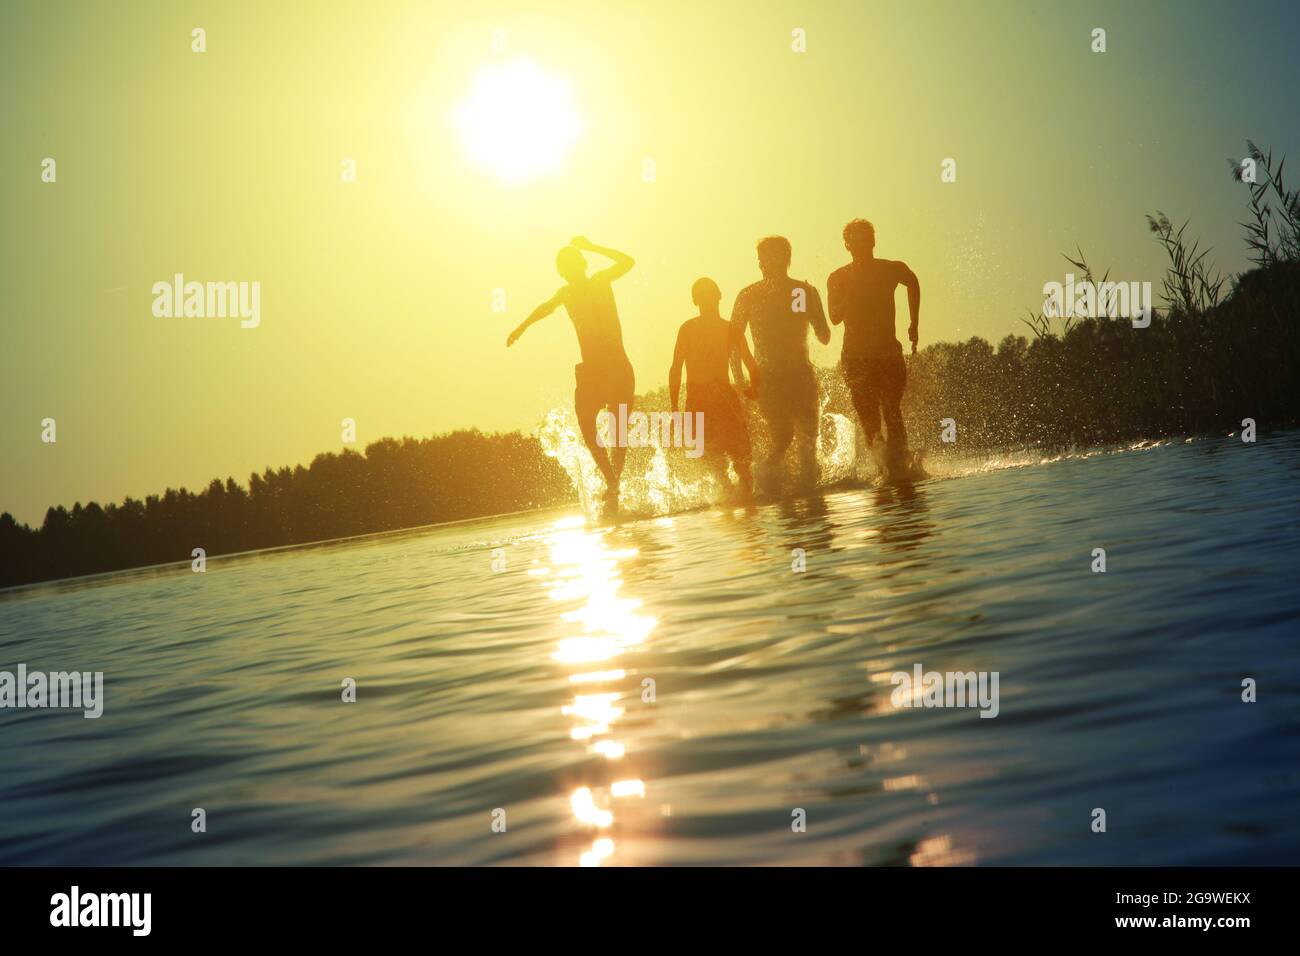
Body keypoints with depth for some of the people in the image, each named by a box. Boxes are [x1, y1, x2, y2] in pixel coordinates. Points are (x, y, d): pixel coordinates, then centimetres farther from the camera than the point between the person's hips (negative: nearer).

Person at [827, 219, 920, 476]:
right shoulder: (839, 278, 3)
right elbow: (835, 317, -8)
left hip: (889, 353, 0)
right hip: (856, 356, 0)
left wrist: (914, 324, 27)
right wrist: (853, 295, -23)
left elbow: (913, 284, 28)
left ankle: (898, 463, -10)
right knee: (868, 415, -7)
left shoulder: (893, 270, 6)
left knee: (892, 411, -13)